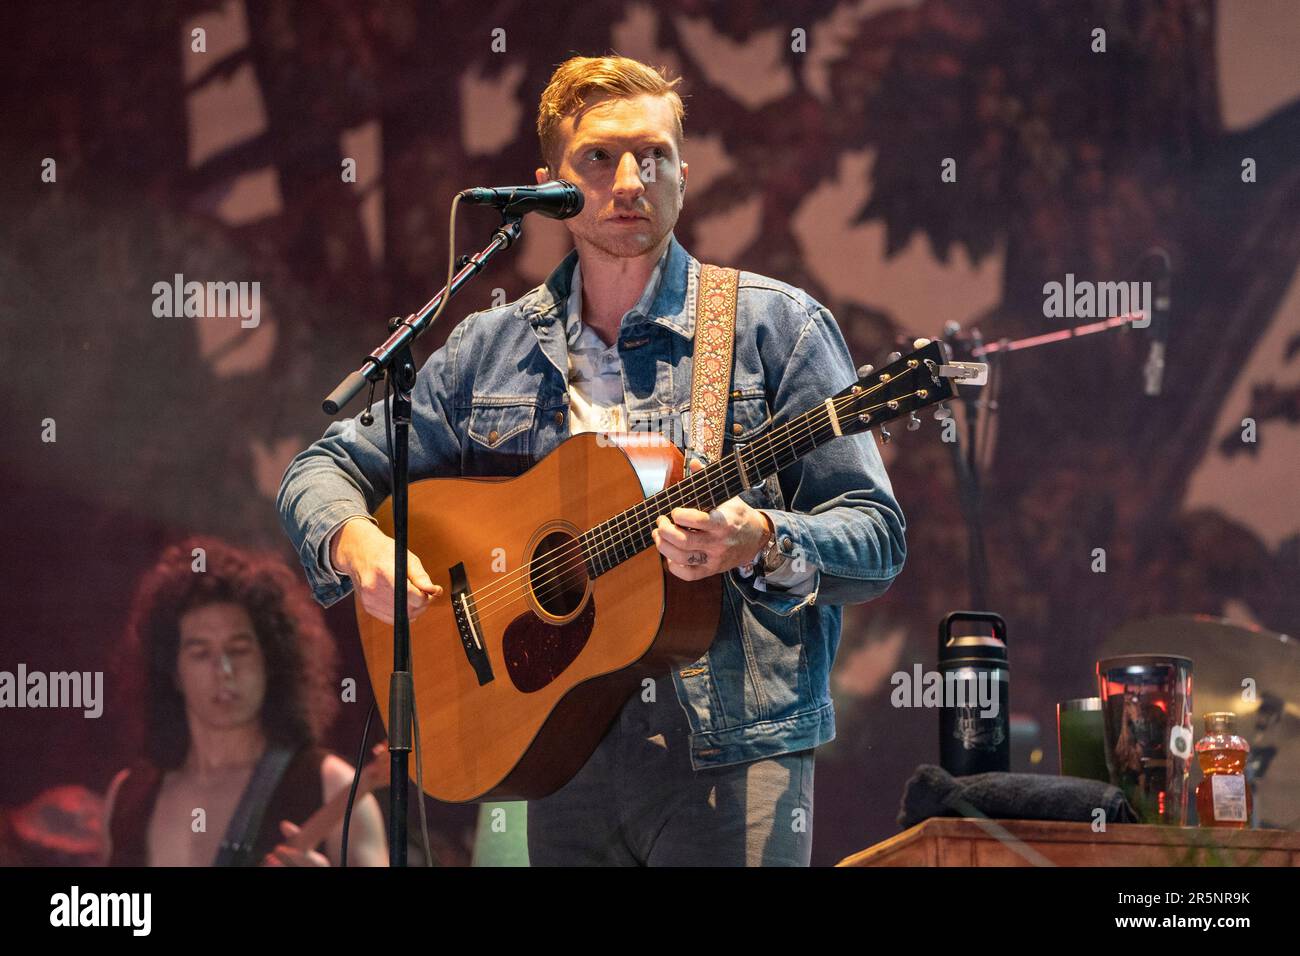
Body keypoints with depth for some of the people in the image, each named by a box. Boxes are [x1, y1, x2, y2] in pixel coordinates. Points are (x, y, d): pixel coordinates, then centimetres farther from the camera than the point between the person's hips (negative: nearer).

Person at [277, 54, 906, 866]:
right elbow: (324, 469, 17)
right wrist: (354, 542, -6)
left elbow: (877, 538, -3)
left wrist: (761, 546, -23)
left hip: (727, 753, -3)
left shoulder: (775, 326, 1)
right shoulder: (489, 351, 11)